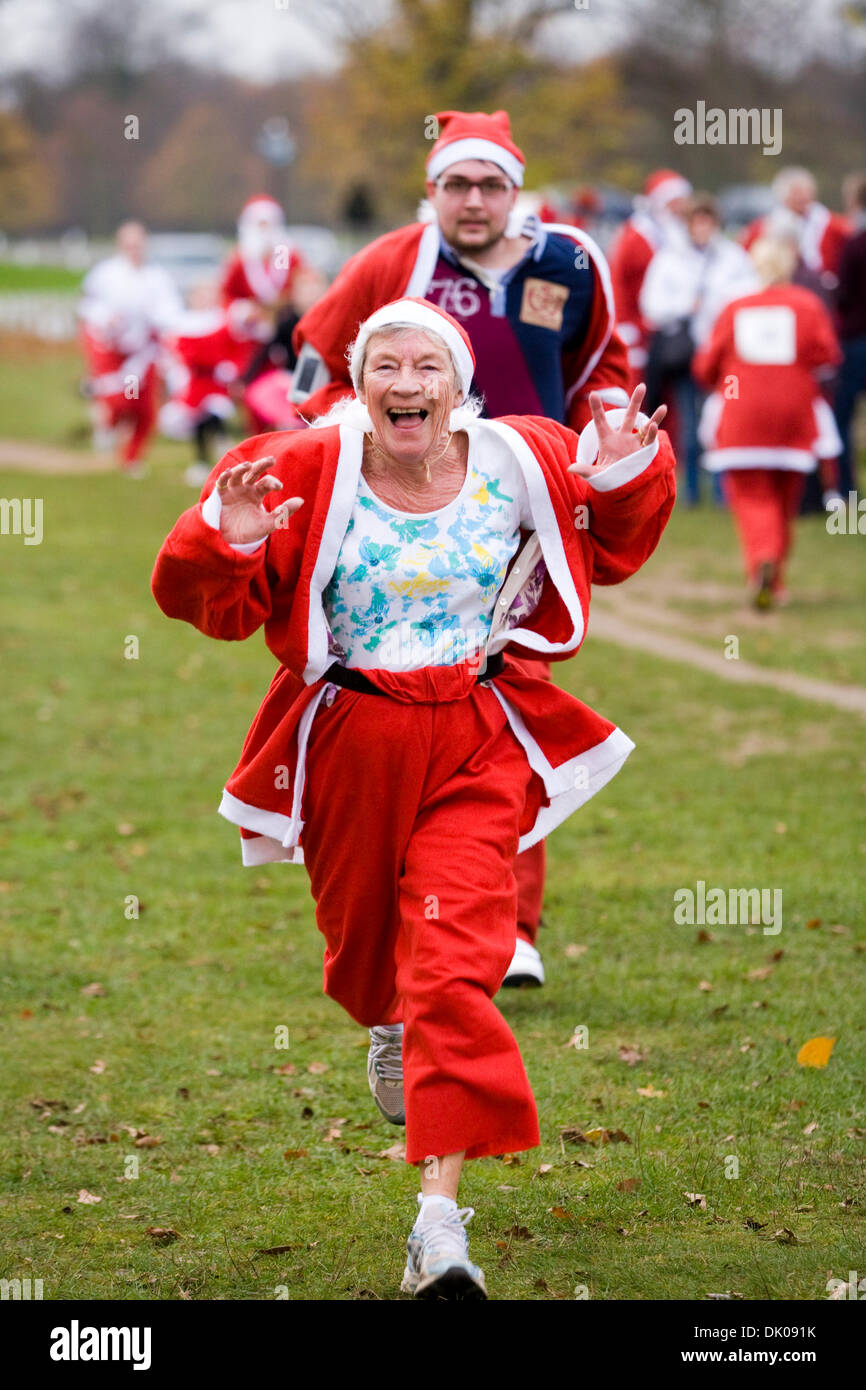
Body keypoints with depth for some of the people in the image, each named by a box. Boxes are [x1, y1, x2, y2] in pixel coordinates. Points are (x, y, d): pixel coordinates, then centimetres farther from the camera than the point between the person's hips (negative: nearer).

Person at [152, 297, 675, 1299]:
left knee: (455, 966, -15)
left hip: (476, 746, -1)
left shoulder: (521, 465, -4)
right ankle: (395, 1027, 63)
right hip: (349, 745, 1)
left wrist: (628, 480, -6)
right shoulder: (309, 475, -11)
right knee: (365, 943, 22)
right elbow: (206, 603, -6)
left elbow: (610, 548, 15)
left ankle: (439, 1220, -18)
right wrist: (224, 543, -28)